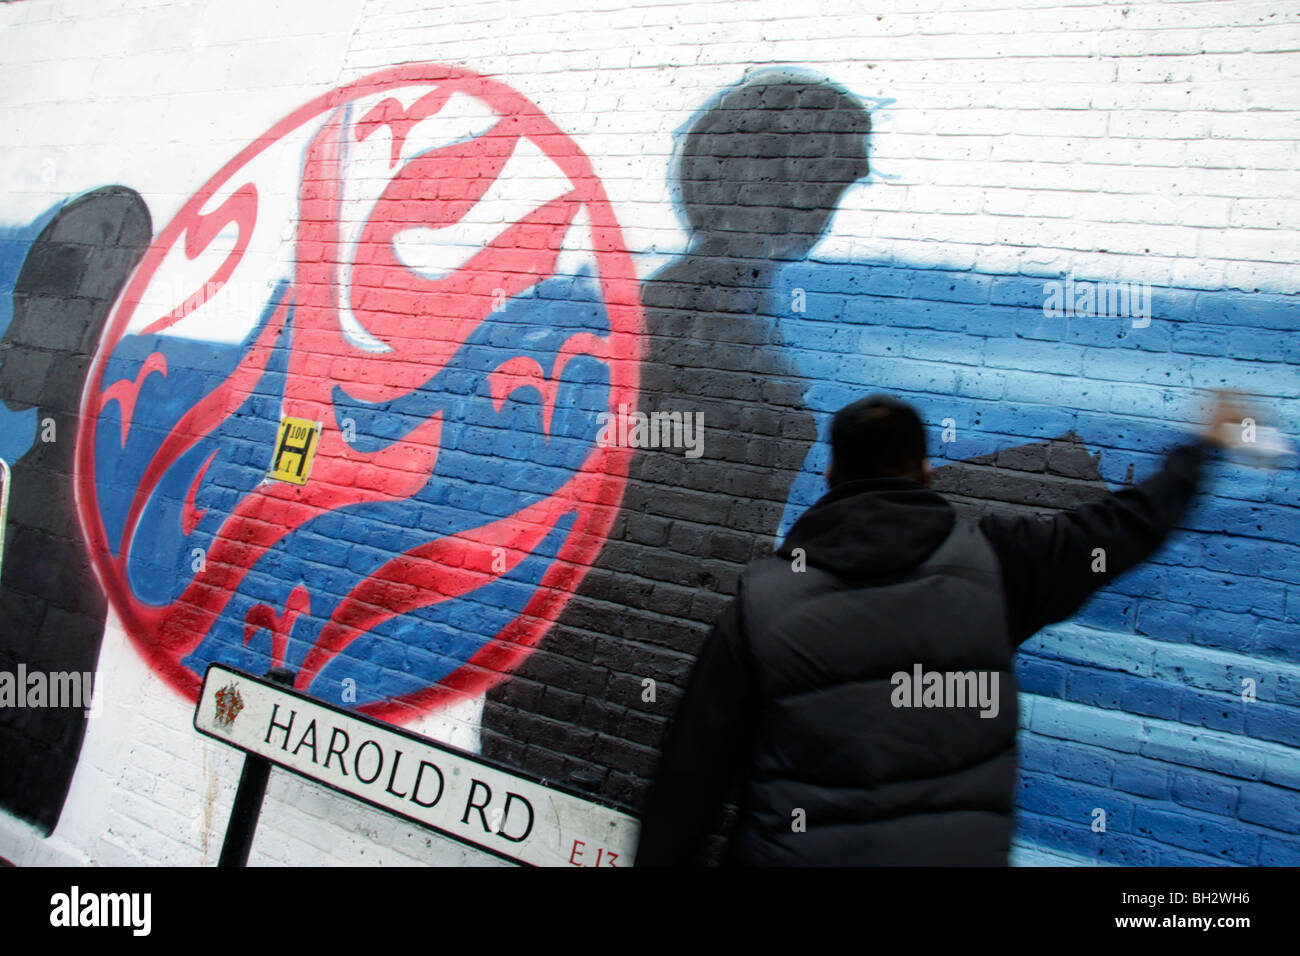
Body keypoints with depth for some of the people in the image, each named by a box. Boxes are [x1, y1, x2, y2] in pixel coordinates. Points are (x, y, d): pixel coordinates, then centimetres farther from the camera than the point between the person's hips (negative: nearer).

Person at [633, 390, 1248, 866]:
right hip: (961, 848, 1)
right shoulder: (990, 561, -6)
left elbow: (693, 769, -5)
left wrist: (660, 856, 6)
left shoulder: (762, 597, -8)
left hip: (792, 851, -1)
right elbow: (1126, 526, 9)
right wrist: (1199, 447, 26)